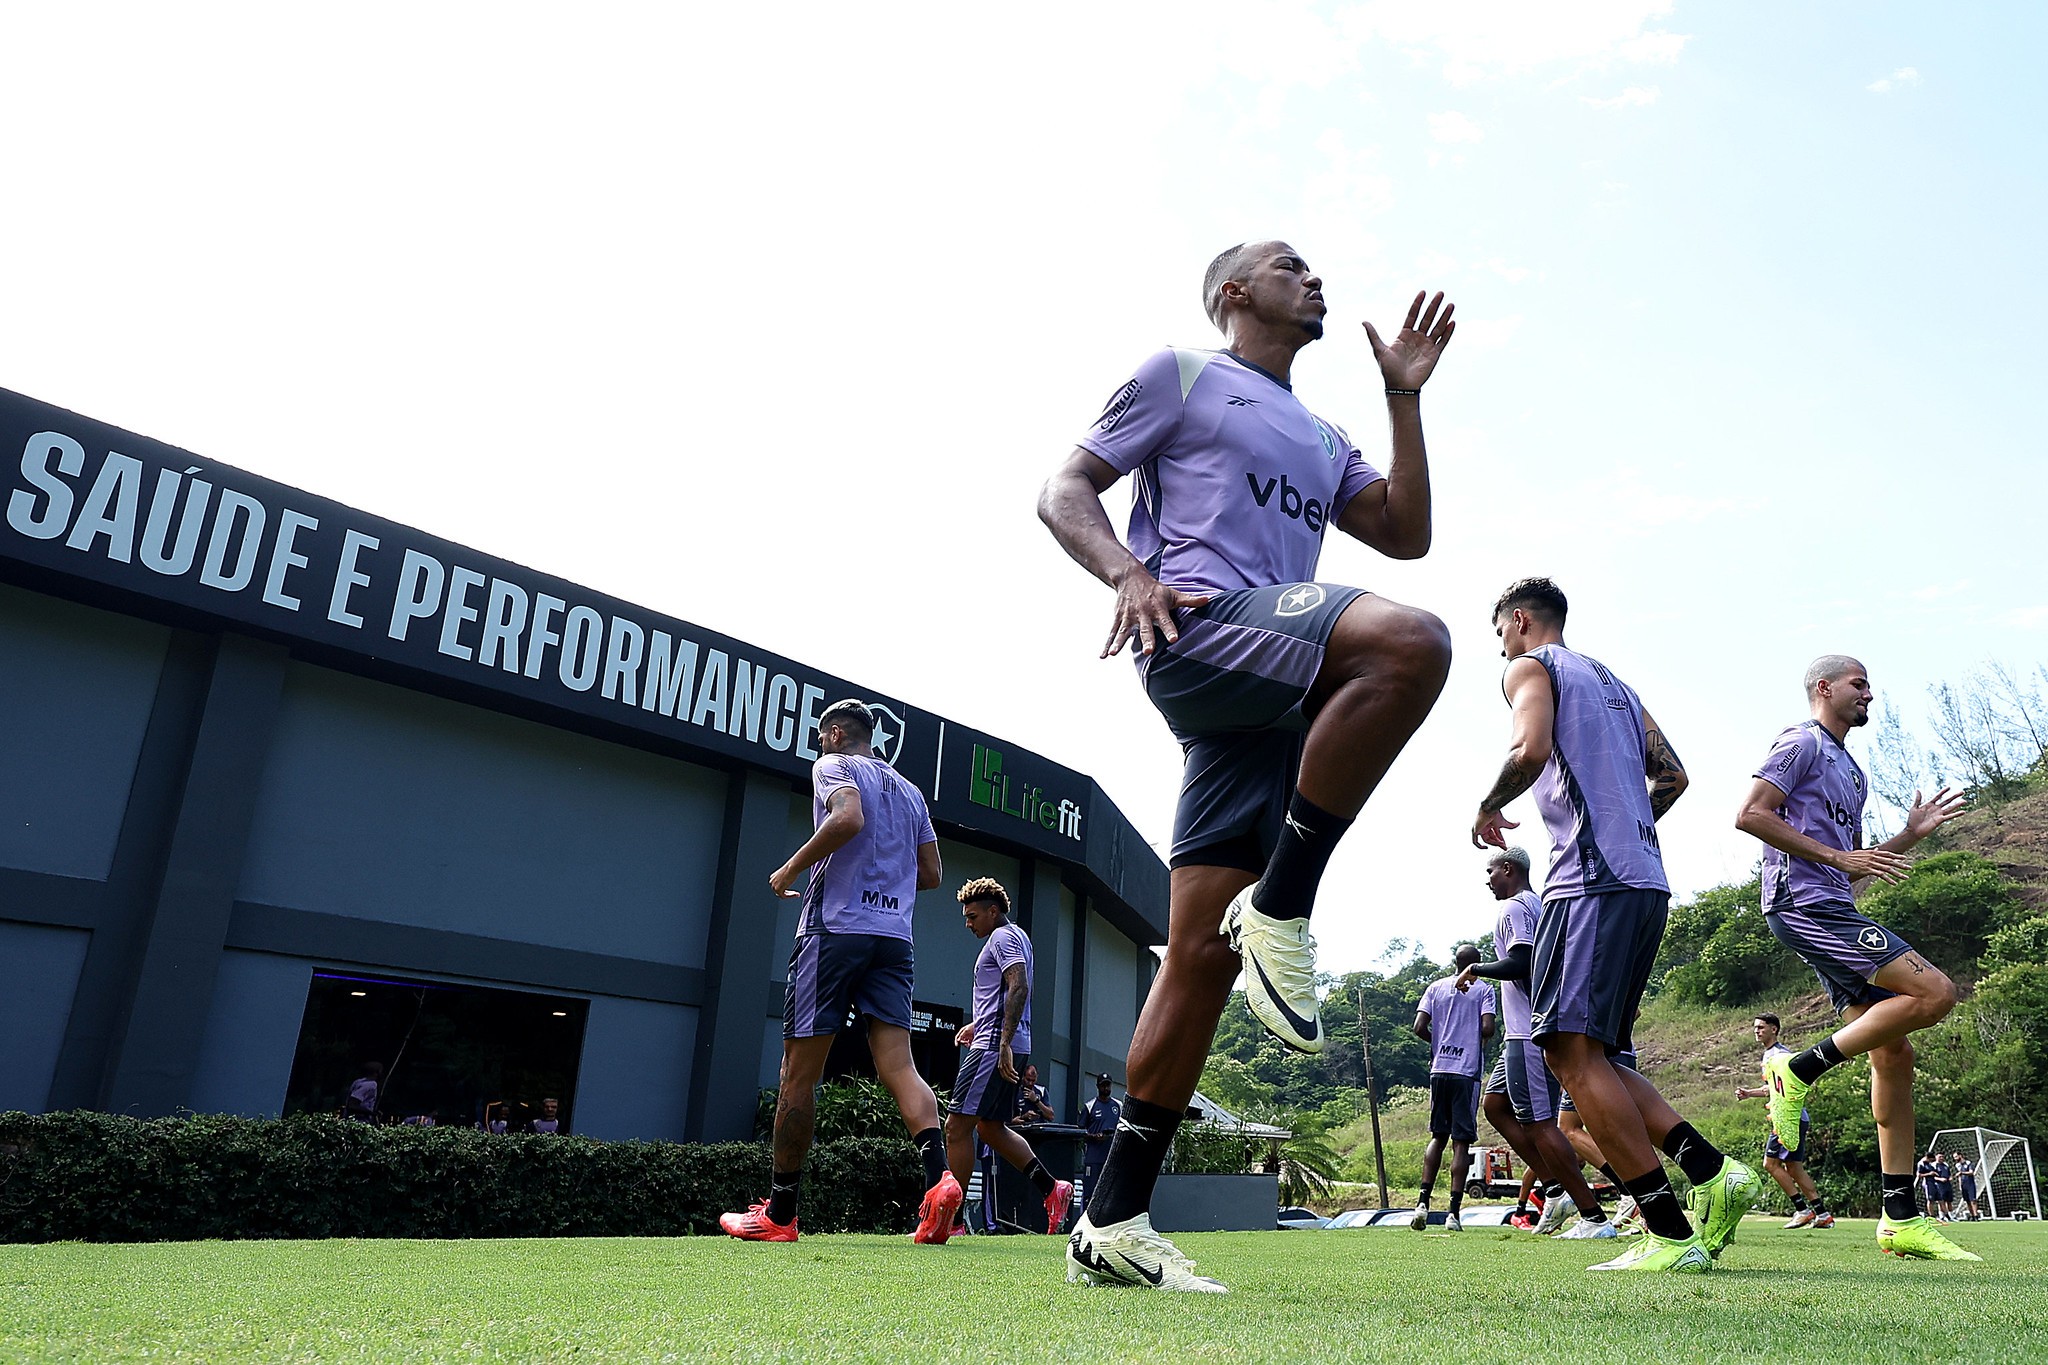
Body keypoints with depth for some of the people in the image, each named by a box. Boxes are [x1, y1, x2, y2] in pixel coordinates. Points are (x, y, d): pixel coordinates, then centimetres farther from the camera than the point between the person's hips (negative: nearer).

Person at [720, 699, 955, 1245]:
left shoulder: (832, 765, 4)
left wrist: (791, 868, -8)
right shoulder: (910, 792, 23)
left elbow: (848, 817, -18)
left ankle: (778, 1213, 6)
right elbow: (932, 873, 21)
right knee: (898, 1066, -3)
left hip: (835, 928, -6)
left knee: (799, 1072, 1)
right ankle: (939, 1176, -25)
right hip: (895, 935, 6)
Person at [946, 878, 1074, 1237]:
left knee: (957, 1127, -9)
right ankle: (1052, 1189, 12)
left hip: (994, 1048, -11)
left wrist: (1004, 1043, -27)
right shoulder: (1017, 938, 24)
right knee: (991, 1127, 15)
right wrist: (978, 1025, 26)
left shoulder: (1003, 937, -7)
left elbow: (1019, 988, -21)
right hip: (1002, 1047, 11)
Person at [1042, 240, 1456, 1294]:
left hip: (1274, 705, 7)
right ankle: (1280, 911, -21)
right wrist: (1126, 572, -15)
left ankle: (1111, 1223, 4)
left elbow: (1405, 533, 24)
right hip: (1197, 628, -7)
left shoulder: (1323, 439, 33)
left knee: (1201, 951, -2)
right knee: (1410, 642, -32)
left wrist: (1404, 394, 21)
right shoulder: (1181, 376, 14)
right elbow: (1064, 490, 6)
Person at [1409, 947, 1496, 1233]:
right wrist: (1495, 1026, 10)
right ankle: (1454, 1212, -6)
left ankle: (1423, 1201, 1)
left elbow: (1419, 1028, 0)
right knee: (1461, 1141, -1)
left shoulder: (1436, 987, 10)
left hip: (1439, 1070, 3)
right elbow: (1488, 1028, -12)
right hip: (1468, 1071, -3)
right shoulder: (1484, 989, 2)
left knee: (1438, 1136, 14)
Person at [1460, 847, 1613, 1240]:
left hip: (1530, 1034, -11)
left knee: (1539, 1123, -9)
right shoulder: (1538, 906, 21)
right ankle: (1555, 1190, 11)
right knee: (1495, 1105, 15)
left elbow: (1519, 964, -22)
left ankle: (1594, 1218, -7)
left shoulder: (1515, 908, -10)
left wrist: (1475, 968, -8)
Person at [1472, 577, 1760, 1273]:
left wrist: (1487, 808, 0)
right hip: (1645, 881, 9)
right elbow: (1672, 775, 24)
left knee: (1573, 1048, -12)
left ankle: (1672, 1233, -15)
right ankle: (1711, 1170, 0)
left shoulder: (1530, 667, 2)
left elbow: (1530, 751, -17)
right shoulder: (1613, 682, 28)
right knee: (1586, 1053, 12)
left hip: (1592, 877, -9)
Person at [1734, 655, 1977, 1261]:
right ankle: (1800, 1070, -12)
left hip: (1833, 911, 10)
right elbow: (1749, 814, -14)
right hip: (1804, 903, -10)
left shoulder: (1851, 771, 28)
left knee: (1894, 1052, 5)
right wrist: (1837, 856, -15)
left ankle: (1900, 1217, 7)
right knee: (1935, 992, -20)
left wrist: (1911, 834, 18)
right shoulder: (1802, 743, -1)